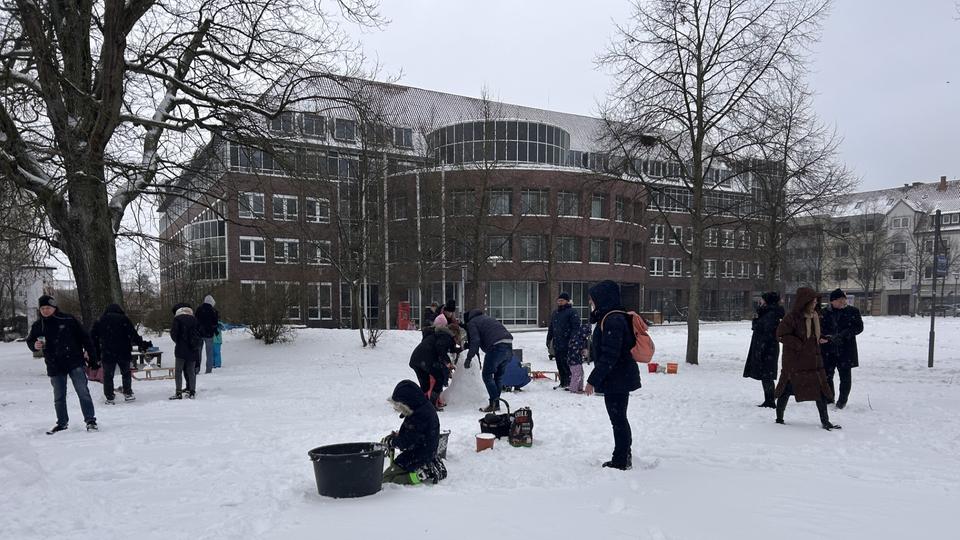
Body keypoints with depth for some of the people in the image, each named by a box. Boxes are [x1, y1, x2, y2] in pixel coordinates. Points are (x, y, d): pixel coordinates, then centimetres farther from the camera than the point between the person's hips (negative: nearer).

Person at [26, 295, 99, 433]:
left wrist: (91, 354, -2)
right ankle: (62, 423, 25)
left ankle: (90, 420, -2)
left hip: (75, 363, -3)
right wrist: (35, 345, -9)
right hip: (54, 367, 3)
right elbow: (30, 341, 16)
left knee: (83, 391, -6)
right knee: (59, 397, 12)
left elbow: (84, 337, -1)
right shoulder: (38, 325, 4)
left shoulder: (68, 320, -5)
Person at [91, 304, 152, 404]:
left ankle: (109, 398, 6)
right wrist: (142, 344, -1)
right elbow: (133, 334, -7)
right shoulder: (124, 319, 1)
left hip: (107, 353, 1)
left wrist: (97, 353, 15)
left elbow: (93, 337, 10)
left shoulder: (100, 321, 9)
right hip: (123, 353, -1)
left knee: (108, 376, 7)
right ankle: (128, 394, 12)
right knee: (126, 373, 15)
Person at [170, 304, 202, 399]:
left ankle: (179, 393, -4)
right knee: (191, 371, 10)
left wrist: (178, 341, 10)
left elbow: (173, 333, -7)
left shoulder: (177, 319, -2)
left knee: (179, 370, 1)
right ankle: (192, 392, 10)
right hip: (193, 349, 4)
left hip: (181, 349, -4)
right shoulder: (194, 319, 10)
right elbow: (200, 333, 10)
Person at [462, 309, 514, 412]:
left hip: (496, 347, -8)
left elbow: (475, 341, -5)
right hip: (509, 345, 8)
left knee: (487, 374, 3)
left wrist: (468, 358, -2)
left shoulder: (472, 323, 9)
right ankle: (496, 403, 19)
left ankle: (494, 403, -2)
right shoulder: (487, 318, 34)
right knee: (499, 375, 16)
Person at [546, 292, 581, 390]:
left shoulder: (572, 312, -4)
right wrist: (548, 340, 21)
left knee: (566, 364, -6)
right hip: (557, 344, 7)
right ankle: (563, 383, 19)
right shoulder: (555, 313, 19)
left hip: (567, 345, -7)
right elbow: (551, 328, 26)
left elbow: (576, 327, -12)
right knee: (559, 365, 11)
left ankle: (570, 382, 3)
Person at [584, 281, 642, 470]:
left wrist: (592, 380, -22)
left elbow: (609, 357, -25)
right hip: (620, 378, 11)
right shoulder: (609, 318, 12)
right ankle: (624, 458, 31)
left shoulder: (613, 321, -20)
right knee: (619, 419, 19)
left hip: (617, 380, -11)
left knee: (618, 419, -1)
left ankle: (621, 461, 10)